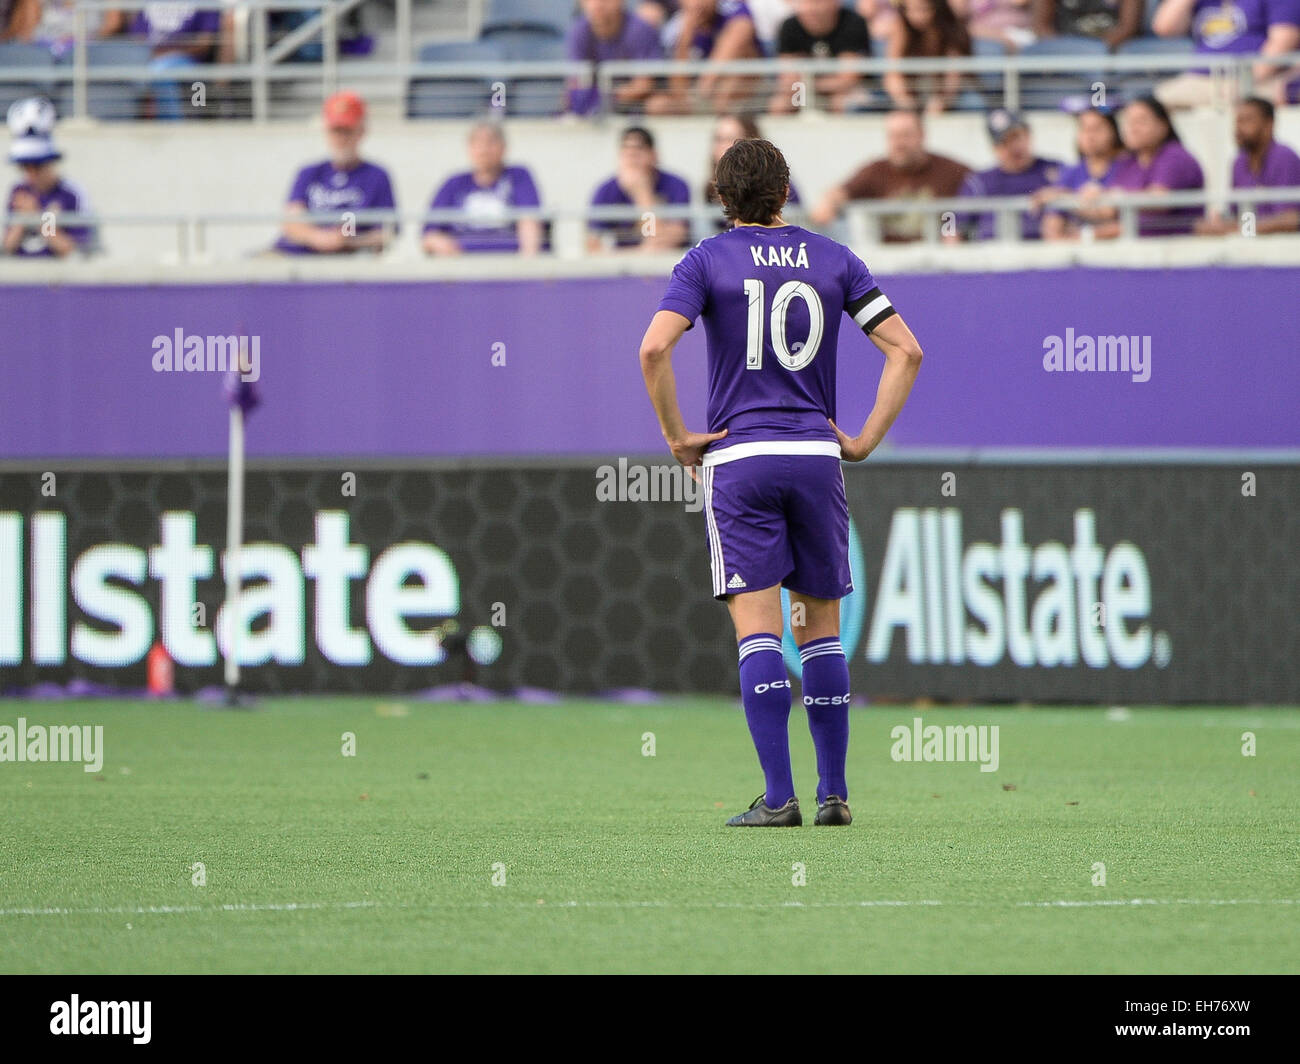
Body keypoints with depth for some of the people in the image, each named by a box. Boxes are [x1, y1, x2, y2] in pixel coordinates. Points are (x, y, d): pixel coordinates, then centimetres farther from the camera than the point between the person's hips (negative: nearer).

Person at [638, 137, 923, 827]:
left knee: (757, 628, -4)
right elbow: (905, 350, 3)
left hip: (738, 458, -2)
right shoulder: (832, 260, 7)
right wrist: (867, 439, 5)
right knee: (821, 623, 12)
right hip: (817, 456, 2)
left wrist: (677, 436, -6)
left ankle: (778, 796, -12)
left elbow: (654, 347, -15)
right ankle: (834, 793, 11)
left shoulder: (707, 261, -1)